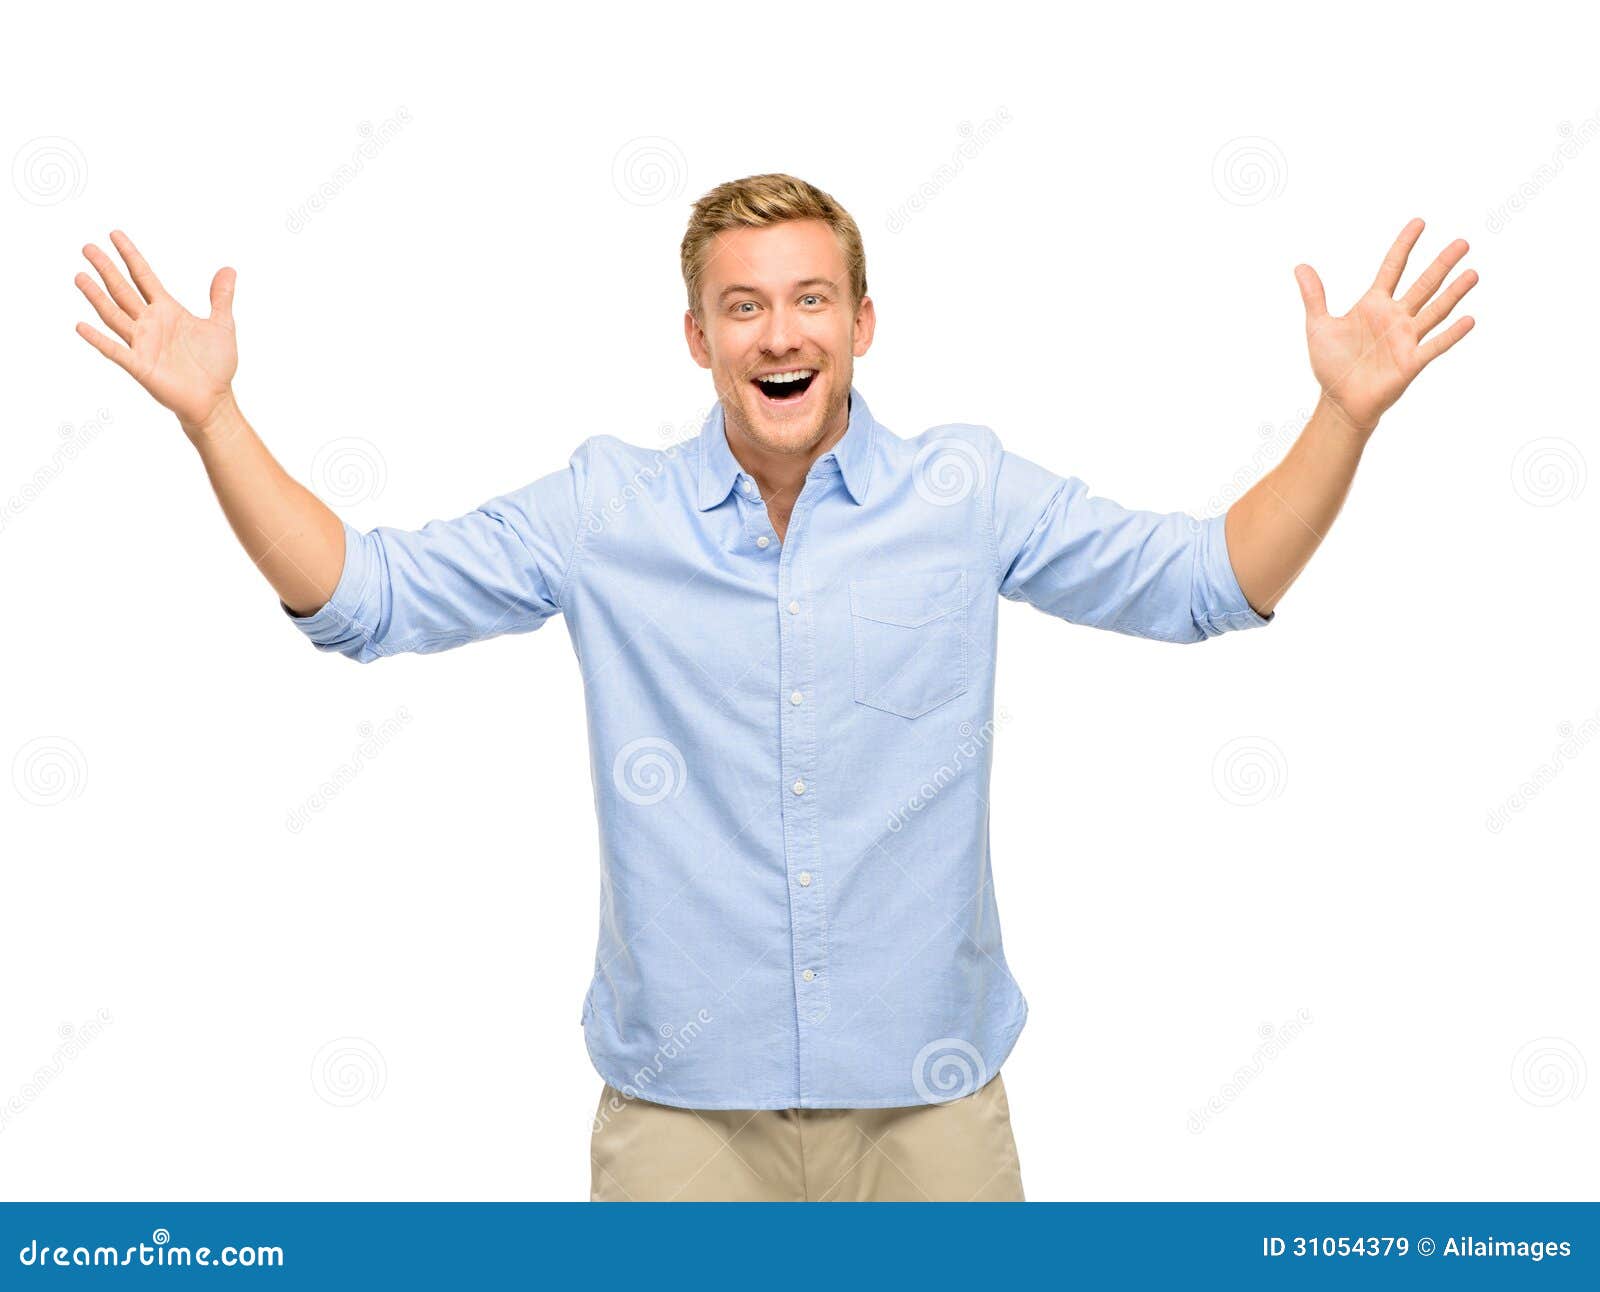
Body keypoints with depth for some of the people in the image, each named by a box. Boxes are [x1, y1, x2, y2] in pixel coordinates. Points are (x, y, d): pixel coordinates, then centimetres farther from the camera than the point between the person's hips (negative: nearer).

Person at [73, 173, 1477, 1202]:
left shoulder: (969, 493, -1)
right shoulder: (603, 511, -1)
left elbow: (1213, 579, 2)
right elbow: (361, 594, 1)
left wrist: (1347, 411, -10)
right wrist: (212, 412, -8)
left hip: (928, 1097, 1)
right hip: (683, 1106, 0)